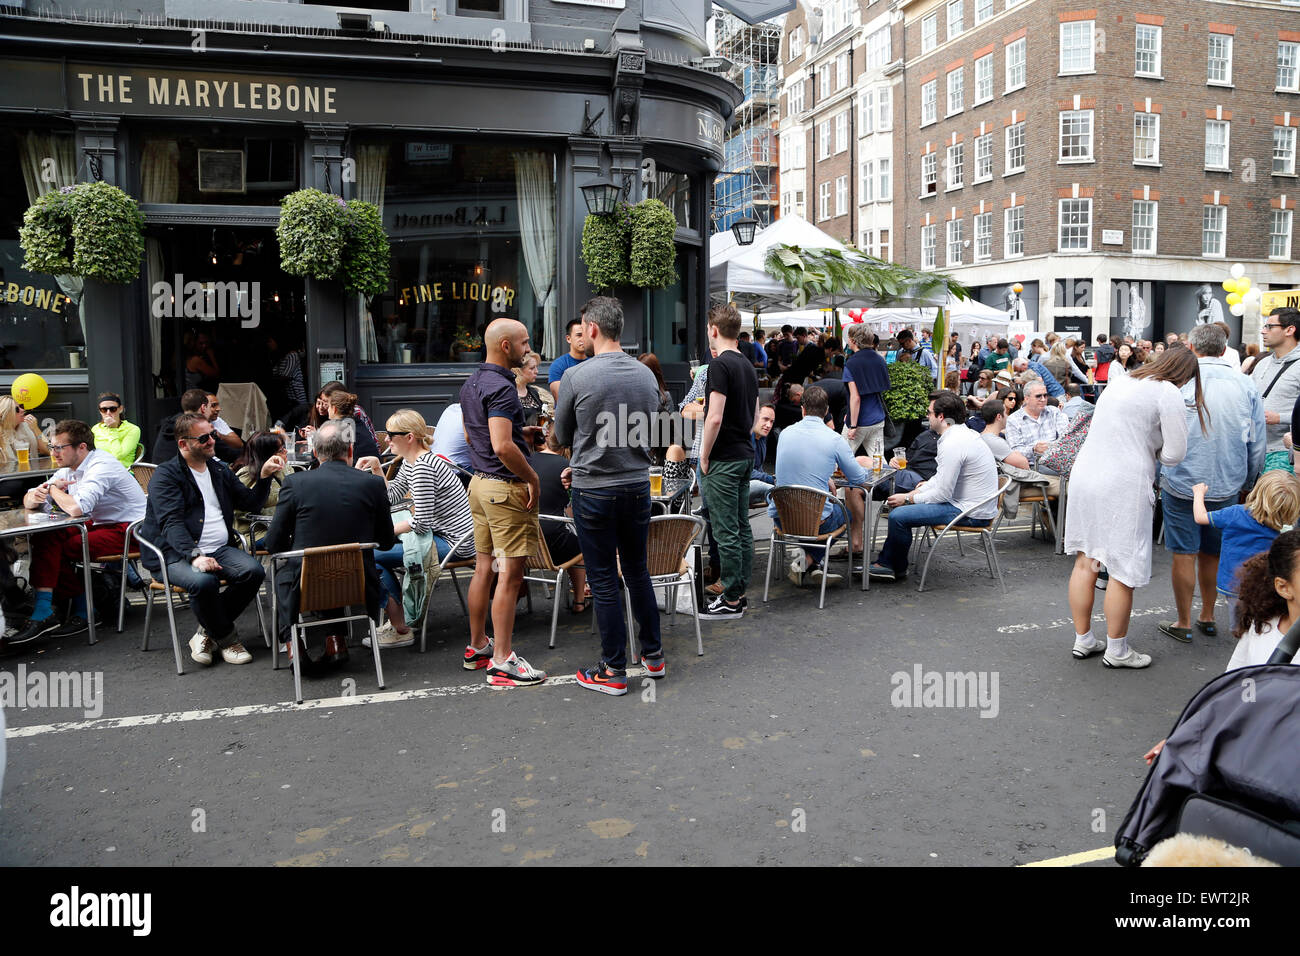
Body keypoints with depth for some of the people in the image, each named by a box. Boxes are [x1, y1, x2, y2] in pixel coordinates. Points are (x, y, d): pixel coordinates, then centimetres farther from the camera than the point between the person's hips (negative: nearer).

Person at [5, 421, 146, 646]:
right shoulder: (69, 469, 9)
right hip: (101, 525, 10)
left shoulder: (101, 466, -20)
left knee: (54, 545, -20)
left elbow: (76, 508, -33)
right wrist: (35, 496, -14)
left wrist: (53, 489, -12)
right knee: (46, 536, -6)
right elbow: (29, 503, 12)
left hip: (130, 532, -10)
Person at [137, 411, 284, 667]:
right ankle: (227, 638, -8)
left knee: (253, 571, -23)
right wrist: (195, 556, -33)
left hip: (219, 549, 6)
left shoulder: (219, 470, 19)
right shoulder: (165, 475, -3)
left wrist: (264, 476, 5)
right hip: (175, 554, -6)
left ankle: (208, 632, -5)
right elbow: (171, 523, -17)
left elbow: (251, 504, 24)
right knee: (204, 581, -36)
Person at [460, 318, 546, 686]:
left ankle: (477, 645, 28)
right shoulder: (501, 388, -19)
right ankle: (502, 661, 0)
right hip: (506, 487, -10)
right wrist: (533, 478, -16)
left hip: (480, 482, 10)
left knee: (484, 567, 17)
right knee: (509, 574, -5)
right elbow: (502, 447, -28)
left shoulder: (470, 384, 12)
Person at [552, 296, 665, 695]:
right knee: (637, 571, 18)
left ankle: (613, 670, 12)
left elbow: (562, 436, 0)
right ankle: (653, 655, 28)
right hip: (638, 484, 5)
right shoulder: (647, 375, 2)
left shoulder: (576, 377, -13)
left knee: (604, 580, 4)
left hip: (594, 490, -5)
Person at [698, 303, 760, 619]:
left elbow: (715, 418, -21)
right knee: (742, 527, 12)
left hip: (723, 459, -9)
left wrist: (704, 456, -12)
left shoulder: (720, 365, -16)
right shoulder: (748, 366, 13)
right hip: (745, 455, 9)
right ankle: (739, 593, 20)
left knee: (726, 531, -4)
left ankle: (731, 601, 1)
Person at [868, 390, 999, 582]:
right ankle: (885, 561, 21)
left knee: (898, 516, -16)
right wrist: (916, 492, 10)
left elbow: (943, 494, -22)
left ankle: (898, 569, 7)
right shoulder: (963, 433, 10)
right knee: (899, 503, 18)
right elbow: (943, 476, 20)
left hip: (970, 513, -11)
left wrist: (908, 498, -8)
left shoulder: (953, 444, -24)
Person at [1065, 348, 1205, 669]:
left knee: (1085, 561, 13)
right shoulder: (1168, 393, -6)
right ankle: (1116, 650, 14)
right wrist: (1153, 451, 13)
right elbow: (1175, 454, -6)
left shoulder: (1119, 384, 18)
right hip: (1123, 486, -8)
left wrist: (1145, 449, 17)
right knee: (1123, 570, 3)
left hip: (1084, 475, 8)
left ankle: (1082, 639, 24)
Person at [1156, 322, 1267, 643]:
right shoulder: (1246, 384, 1)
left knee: (1185, 554, 5)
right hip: (1227, 485, 4)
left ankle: (1183, 624, 14)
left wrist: (1157, 475, 7)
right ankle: (1207, 617, 30)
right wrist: (1248, 483, 16)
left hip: (1182, 482, -4)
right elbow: (1258, 444, 5)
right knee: (1213, 553, 18)